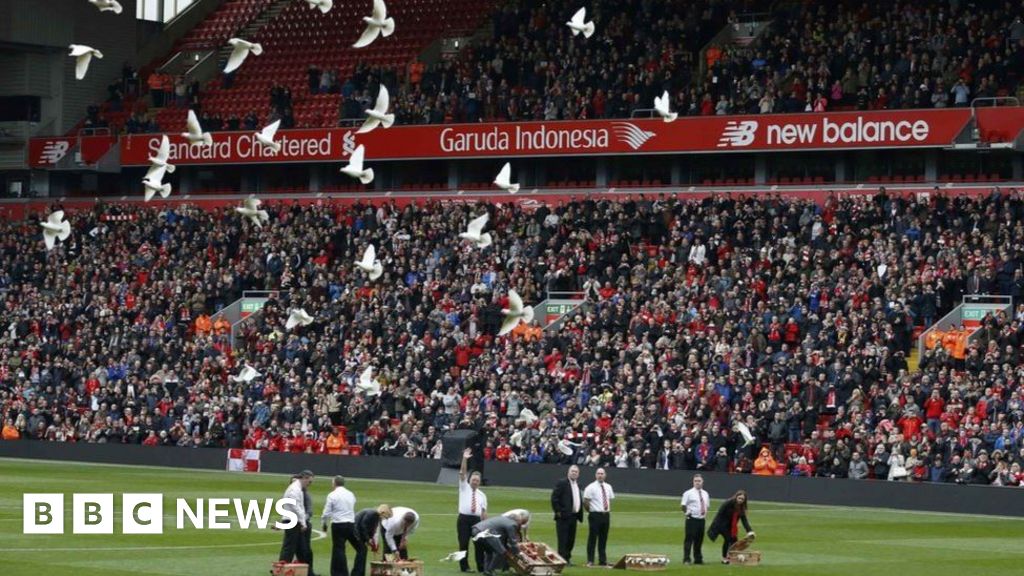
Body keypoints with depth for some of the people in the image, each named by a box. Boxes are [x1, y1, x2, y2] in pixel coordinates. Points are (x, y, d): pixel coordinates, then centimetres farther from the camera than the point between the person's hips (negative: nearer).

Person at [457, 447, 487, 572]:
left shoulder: (481, 495, 14)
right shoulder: (464, 487, 8)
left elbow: (484, 511, 13)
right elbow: (462, 473, -5)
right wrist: (465, 459, -17)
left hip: (477, 520, 2)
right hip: (464, 519, -2)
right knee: (463, 543, -4)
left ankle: (481, 567, 5)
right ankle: (464, 566, 1)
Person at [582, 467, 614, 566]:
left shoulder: (608, 487, 10)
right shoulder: (591, 487, -7)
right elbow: (586, 501, -7)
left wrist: (608, 509, 13)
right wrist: (590, 510, -2)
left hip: (606, 515, 6)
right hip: (595, 515, -6)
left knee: (603, 539, 10)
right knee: (592, 538, -4)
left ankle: (602, 560, 16)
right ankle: (590, 561, 0)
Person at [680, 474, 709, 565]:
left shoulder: (705, 494, 13)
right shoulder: (689, 493, -5)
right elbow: (683, 505, -5)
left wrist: (705, 513, 14)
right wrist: (687, 512, -12)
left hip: (701, 520, 6)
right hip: (692, 519, -6)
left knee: (699, 540, 11)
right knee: (689, 539, -8)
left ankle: (698, 559, 20)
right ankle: (686, 559, -6)